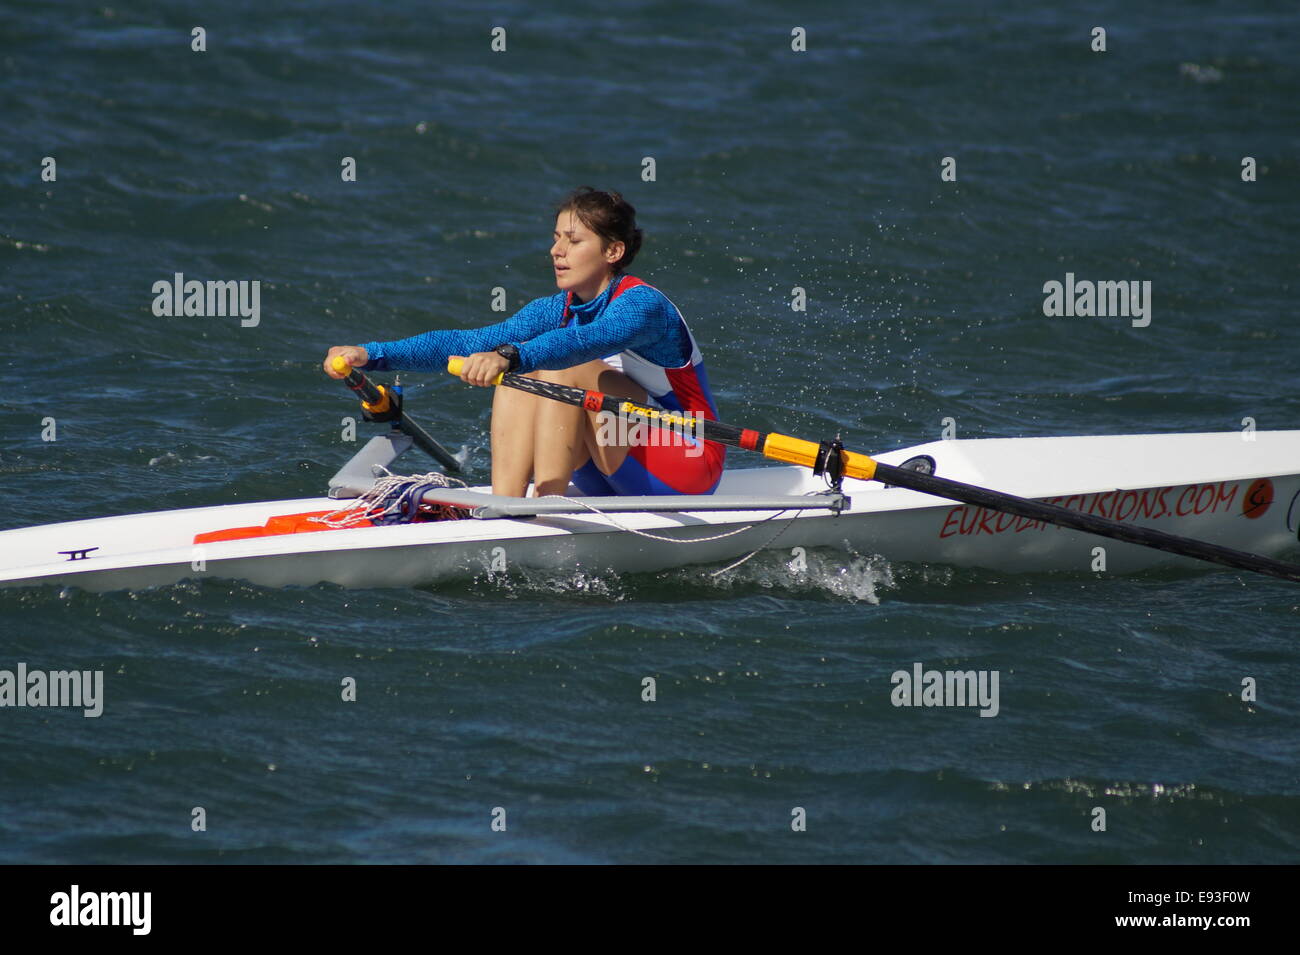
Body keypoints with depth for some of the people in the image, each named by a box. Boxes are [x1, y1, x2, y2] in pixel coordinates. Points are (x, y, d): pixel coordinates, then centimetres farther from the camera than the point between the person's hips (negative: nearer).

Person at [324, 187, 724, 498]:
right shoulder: (557, 310, 4)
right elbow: (472, 342, -7)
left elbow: (588, 341, -40)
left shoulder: (644, 304, -18)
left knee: (563, 370, -26)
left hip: (691, 462, -7)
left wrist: (510, 356, -58)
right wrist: (372, 354, -19)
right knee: (516, 378, -12)